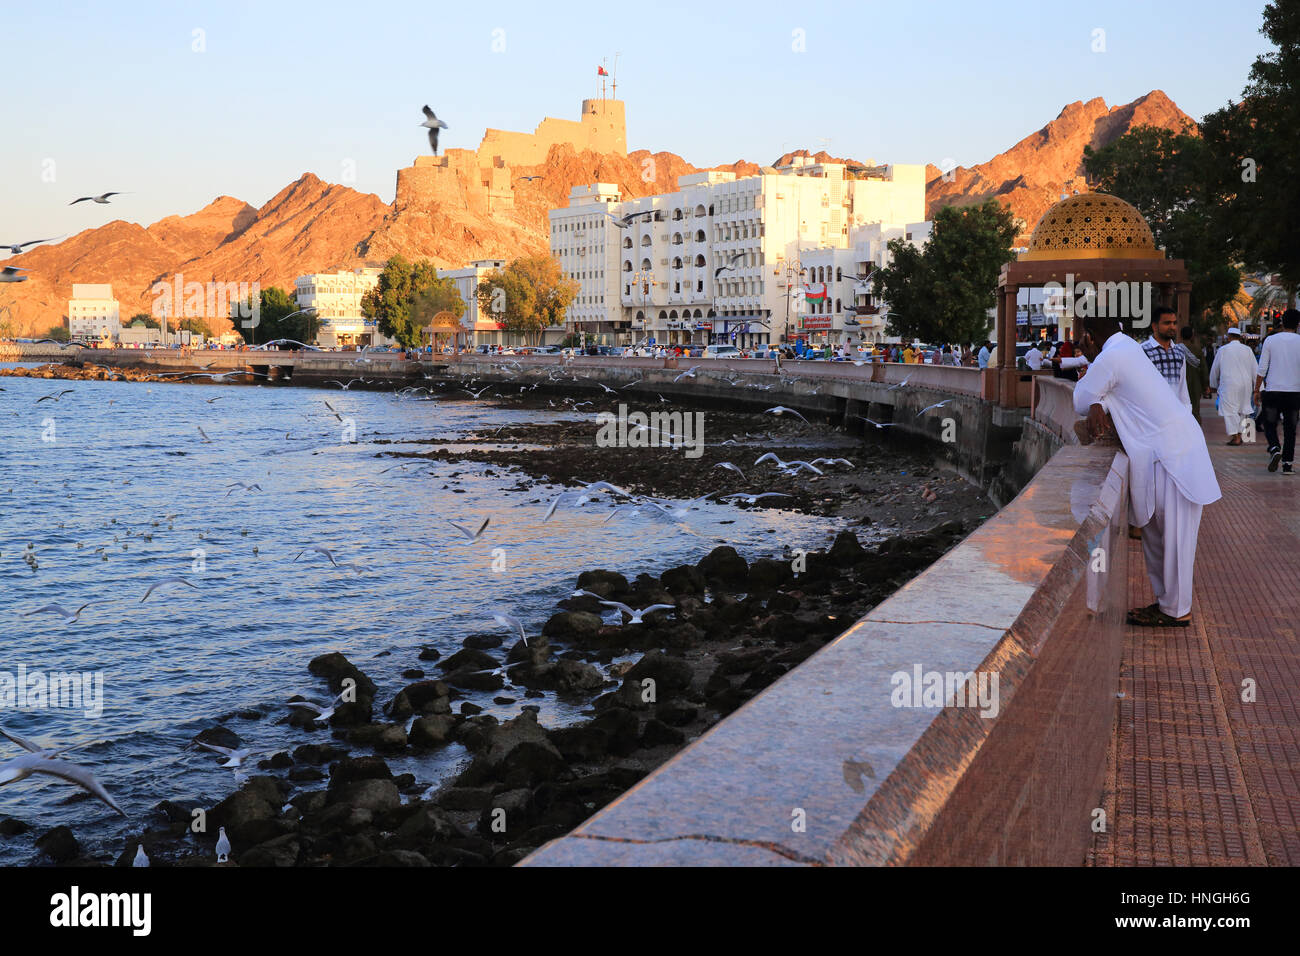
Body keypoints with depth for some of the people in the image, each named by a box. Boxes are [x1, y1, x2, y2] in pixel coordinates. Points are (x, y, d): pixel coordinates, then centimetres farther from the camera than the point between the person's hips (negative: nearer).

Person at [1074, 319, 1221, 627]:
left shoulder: (1110, 359, -17)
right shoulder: (1128, 346, 12)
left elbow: (1080, 403, -10)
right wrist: (1099, 406, -8)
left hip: (1172, 454, -10)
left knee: (1173, 535, -1)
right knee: (1155, 530, 15)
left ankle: (1176, 610, 7)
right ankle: (1165, 599, 24)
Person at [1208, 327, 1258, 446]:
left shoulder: (1222, 350, 0)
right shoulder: (1247, 349, 5)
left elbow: (1214, 370, 9)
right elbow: (1255, 369, 7)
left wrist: (1214, 385, 22)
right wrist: (1256, 386, 15)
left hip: (1229, 385, -3)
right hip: (1245, 384, 3)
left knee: (1230, 410, -1)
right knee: (1242, 409, 13)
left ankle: (1235, 437, -6)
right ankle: (1239, 435, 13)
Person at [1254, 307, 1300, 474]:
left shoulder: (1270, 340, -2)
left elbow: (1262, 369, -2)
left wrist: (1257, 390, 6)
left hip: (1273, 391, -1)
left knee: (1270, 424, 10)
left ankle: (1274, 448, -17)